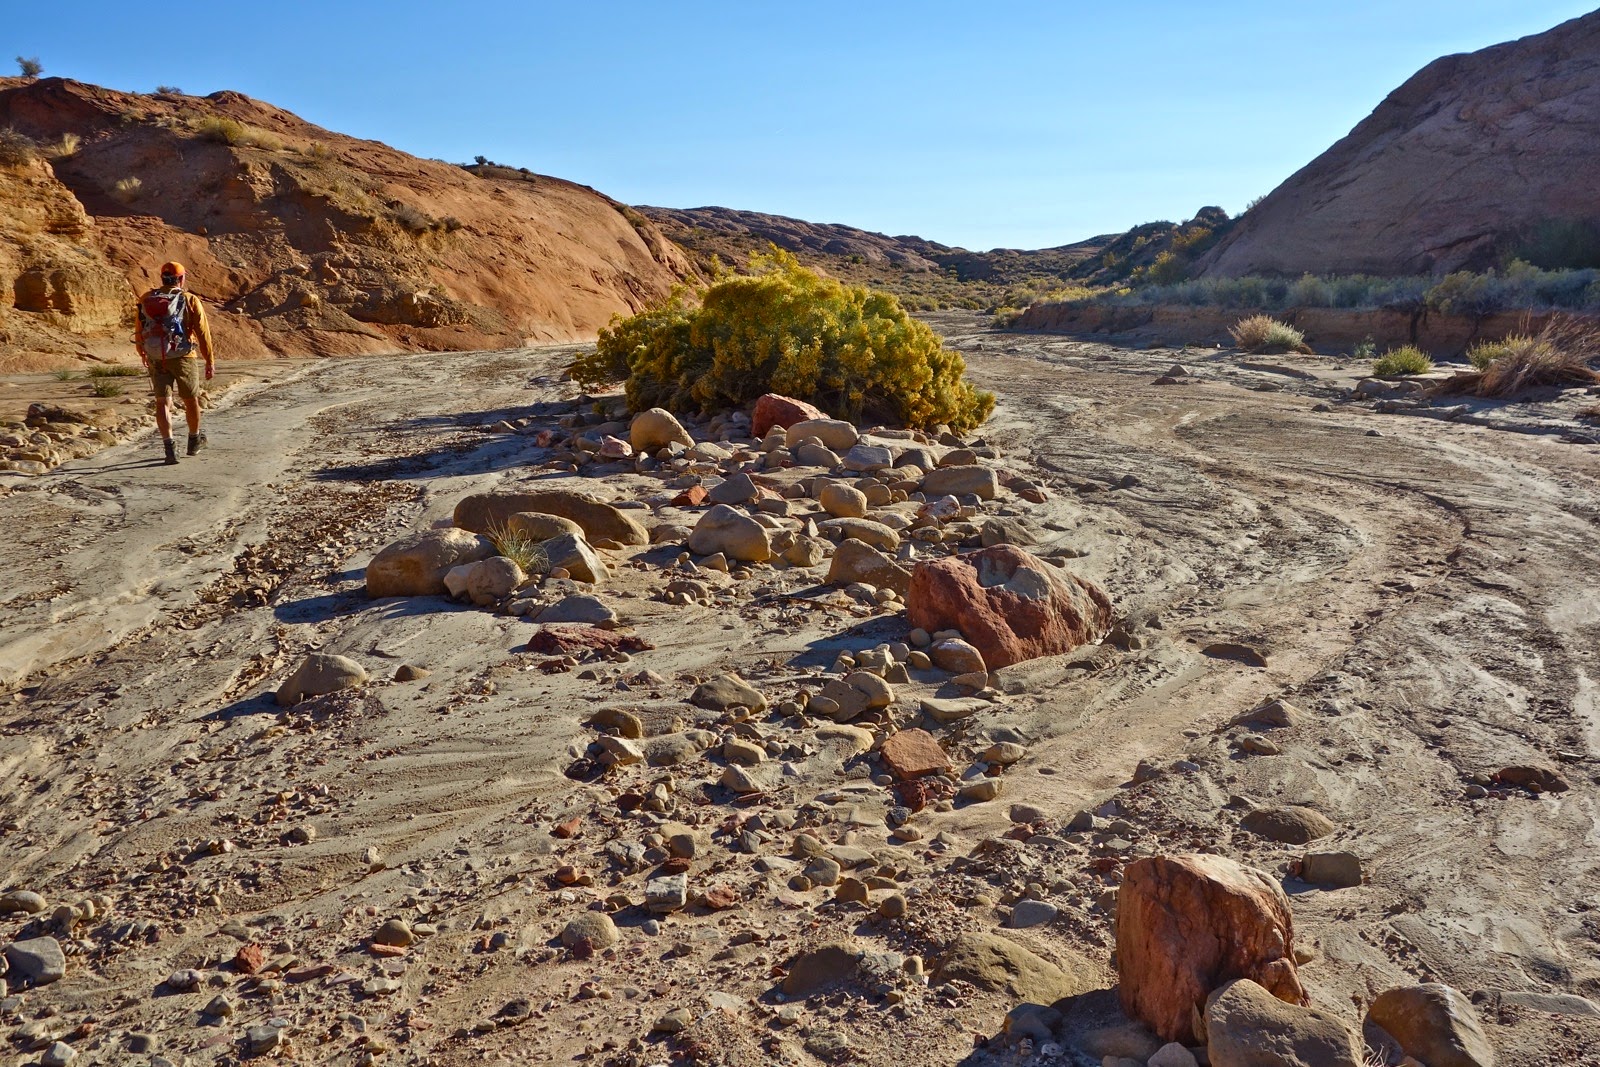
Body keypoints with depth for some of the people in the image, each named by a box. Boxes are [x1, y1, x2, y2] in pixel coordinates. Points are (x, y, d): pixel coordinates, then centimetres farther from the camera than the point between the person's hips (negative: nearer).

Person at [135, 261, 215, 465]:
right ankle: (194, 439, 33)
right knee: (191, 400, 16)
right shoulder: (190, 300, -4)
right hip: (182, 357, -2)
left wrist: (142, 354, 30)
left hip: (156, 359, 2)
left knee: (162, 402, 5)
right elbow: (203, 333, -6)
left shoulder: (147, 299, 6)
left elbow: (139, 331, 14)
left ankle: (169, 446, -8)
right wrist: (210, 361, 0)